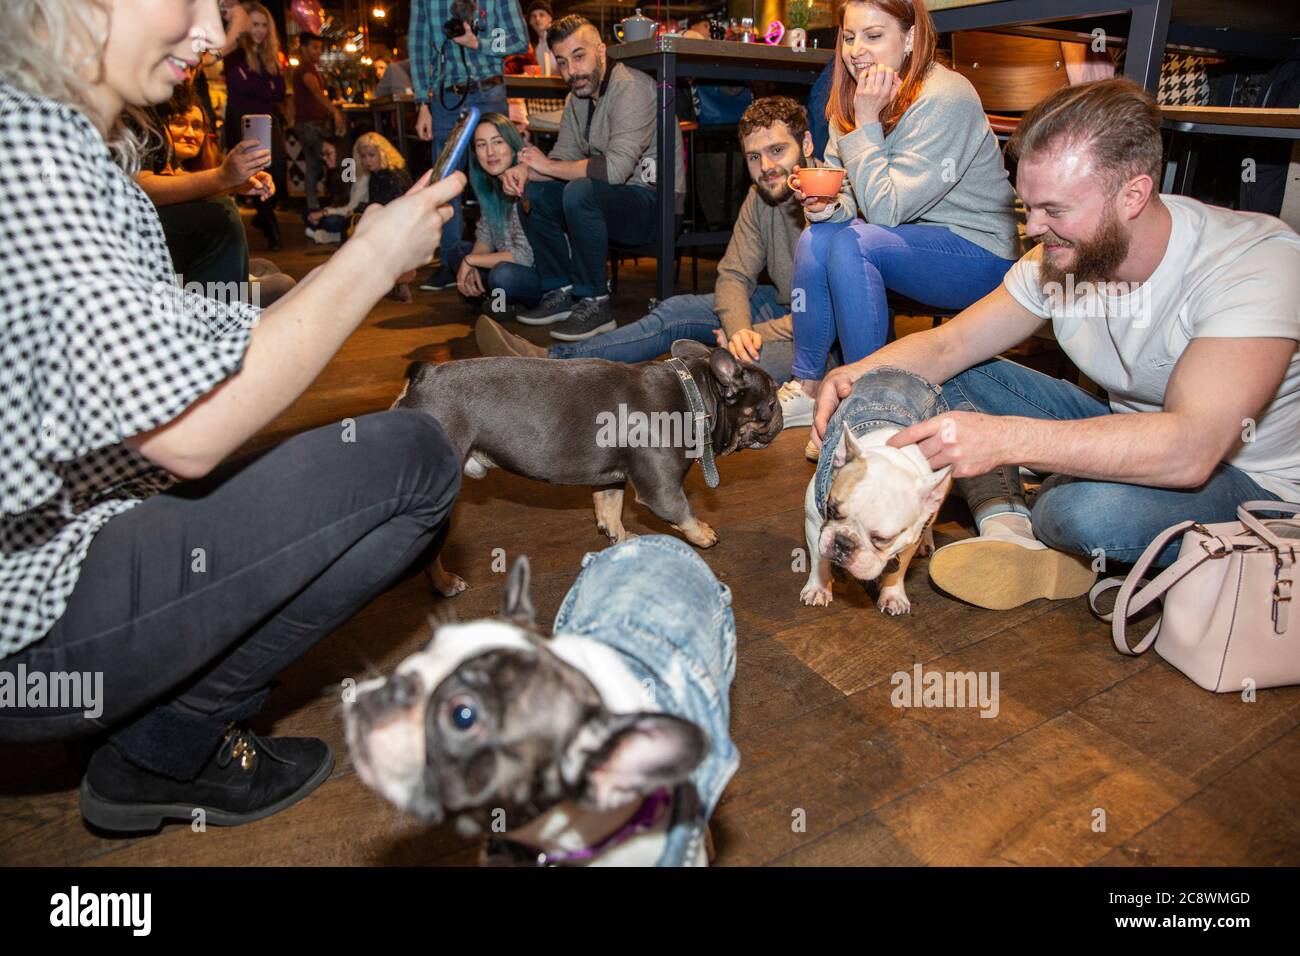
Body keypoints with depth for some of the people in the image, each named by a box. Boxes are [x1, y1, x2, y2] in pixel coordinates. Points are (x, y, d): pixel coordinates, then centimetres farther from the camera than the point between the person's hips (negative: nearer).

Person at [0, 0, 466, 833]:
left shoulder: (69, 139, 9)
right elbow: (186, 428, -28)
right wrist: (377, 256, -19)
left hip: (69, 531, 10)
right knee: (411, 460, -18)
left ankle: (169, 724, 10)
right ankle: (161, 753, -2)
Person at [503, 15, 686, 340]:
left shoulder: (632, 88, -18)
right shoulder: (576, 98, 11)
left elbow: (616, 168, -29)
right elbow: (564, 157, 9)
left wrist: (548, 166, -19)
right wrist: (525, 170, -13)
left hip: (655, 202, -9)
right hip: (614, 199, 9)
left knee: (579, 191, -33)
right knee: (529, 192, 2)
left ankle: (594, 302, -20)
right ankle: (560, 292, 6)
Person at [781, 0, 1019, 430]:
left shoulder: (945, 98, -20)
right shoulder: (853, 97, 2)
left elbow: (886, 209, -24)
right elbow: (847, 200, 2)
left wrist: (867, 121, -21)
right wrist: (826, 206, -21)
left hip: (979, 252, -7)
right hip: (911, 242, 7)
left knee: (851, 245, -28)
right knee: (816, 238, -17)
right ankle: (807, 389, -8)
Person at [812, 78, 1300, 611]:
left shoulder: (1256, 262, -28)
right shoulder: (1059, 257, -10)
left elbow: (1190, 448, -40)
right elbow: (947, 346, -7)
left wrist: (1003, 438, -49)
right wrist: (860, 374, -28)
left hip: (1250, 482, -6)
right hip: (1126, 432, 6)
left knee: (1089, 508, -39)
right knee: (940, 380, -5)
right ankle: (1011, 532, -19)